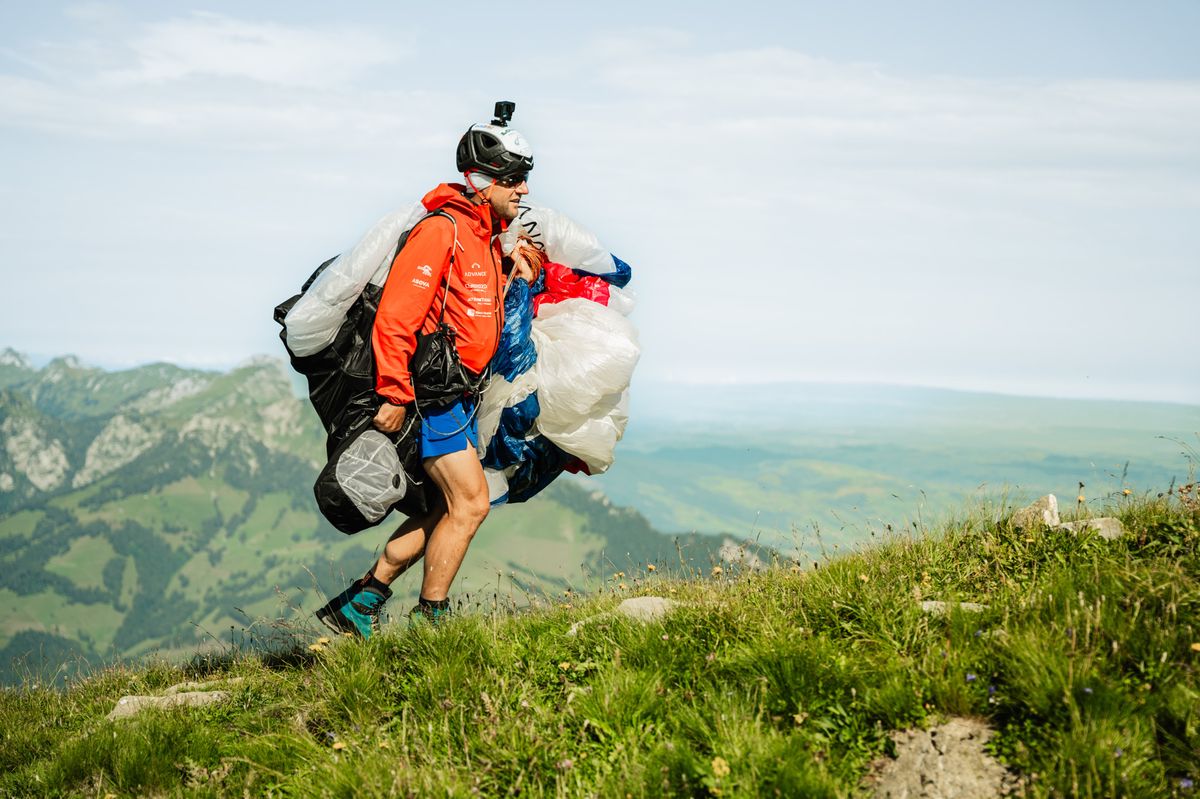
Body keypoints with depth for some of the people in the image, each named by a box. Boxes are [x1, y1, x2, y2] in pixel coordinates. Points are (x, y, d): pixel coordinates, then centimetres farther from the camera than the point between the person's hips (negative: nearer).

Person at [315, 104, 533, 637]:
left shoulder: (489, 236, 15)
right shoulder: (442, 230, -16)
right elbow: (396, 316, -21)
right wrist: (395, 396, -23)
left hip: (457, 393, 10)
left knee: (449, 509, 10)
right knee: (470, 502, -10)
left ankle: (359, 603, 17)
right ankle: (429, 621, 2)